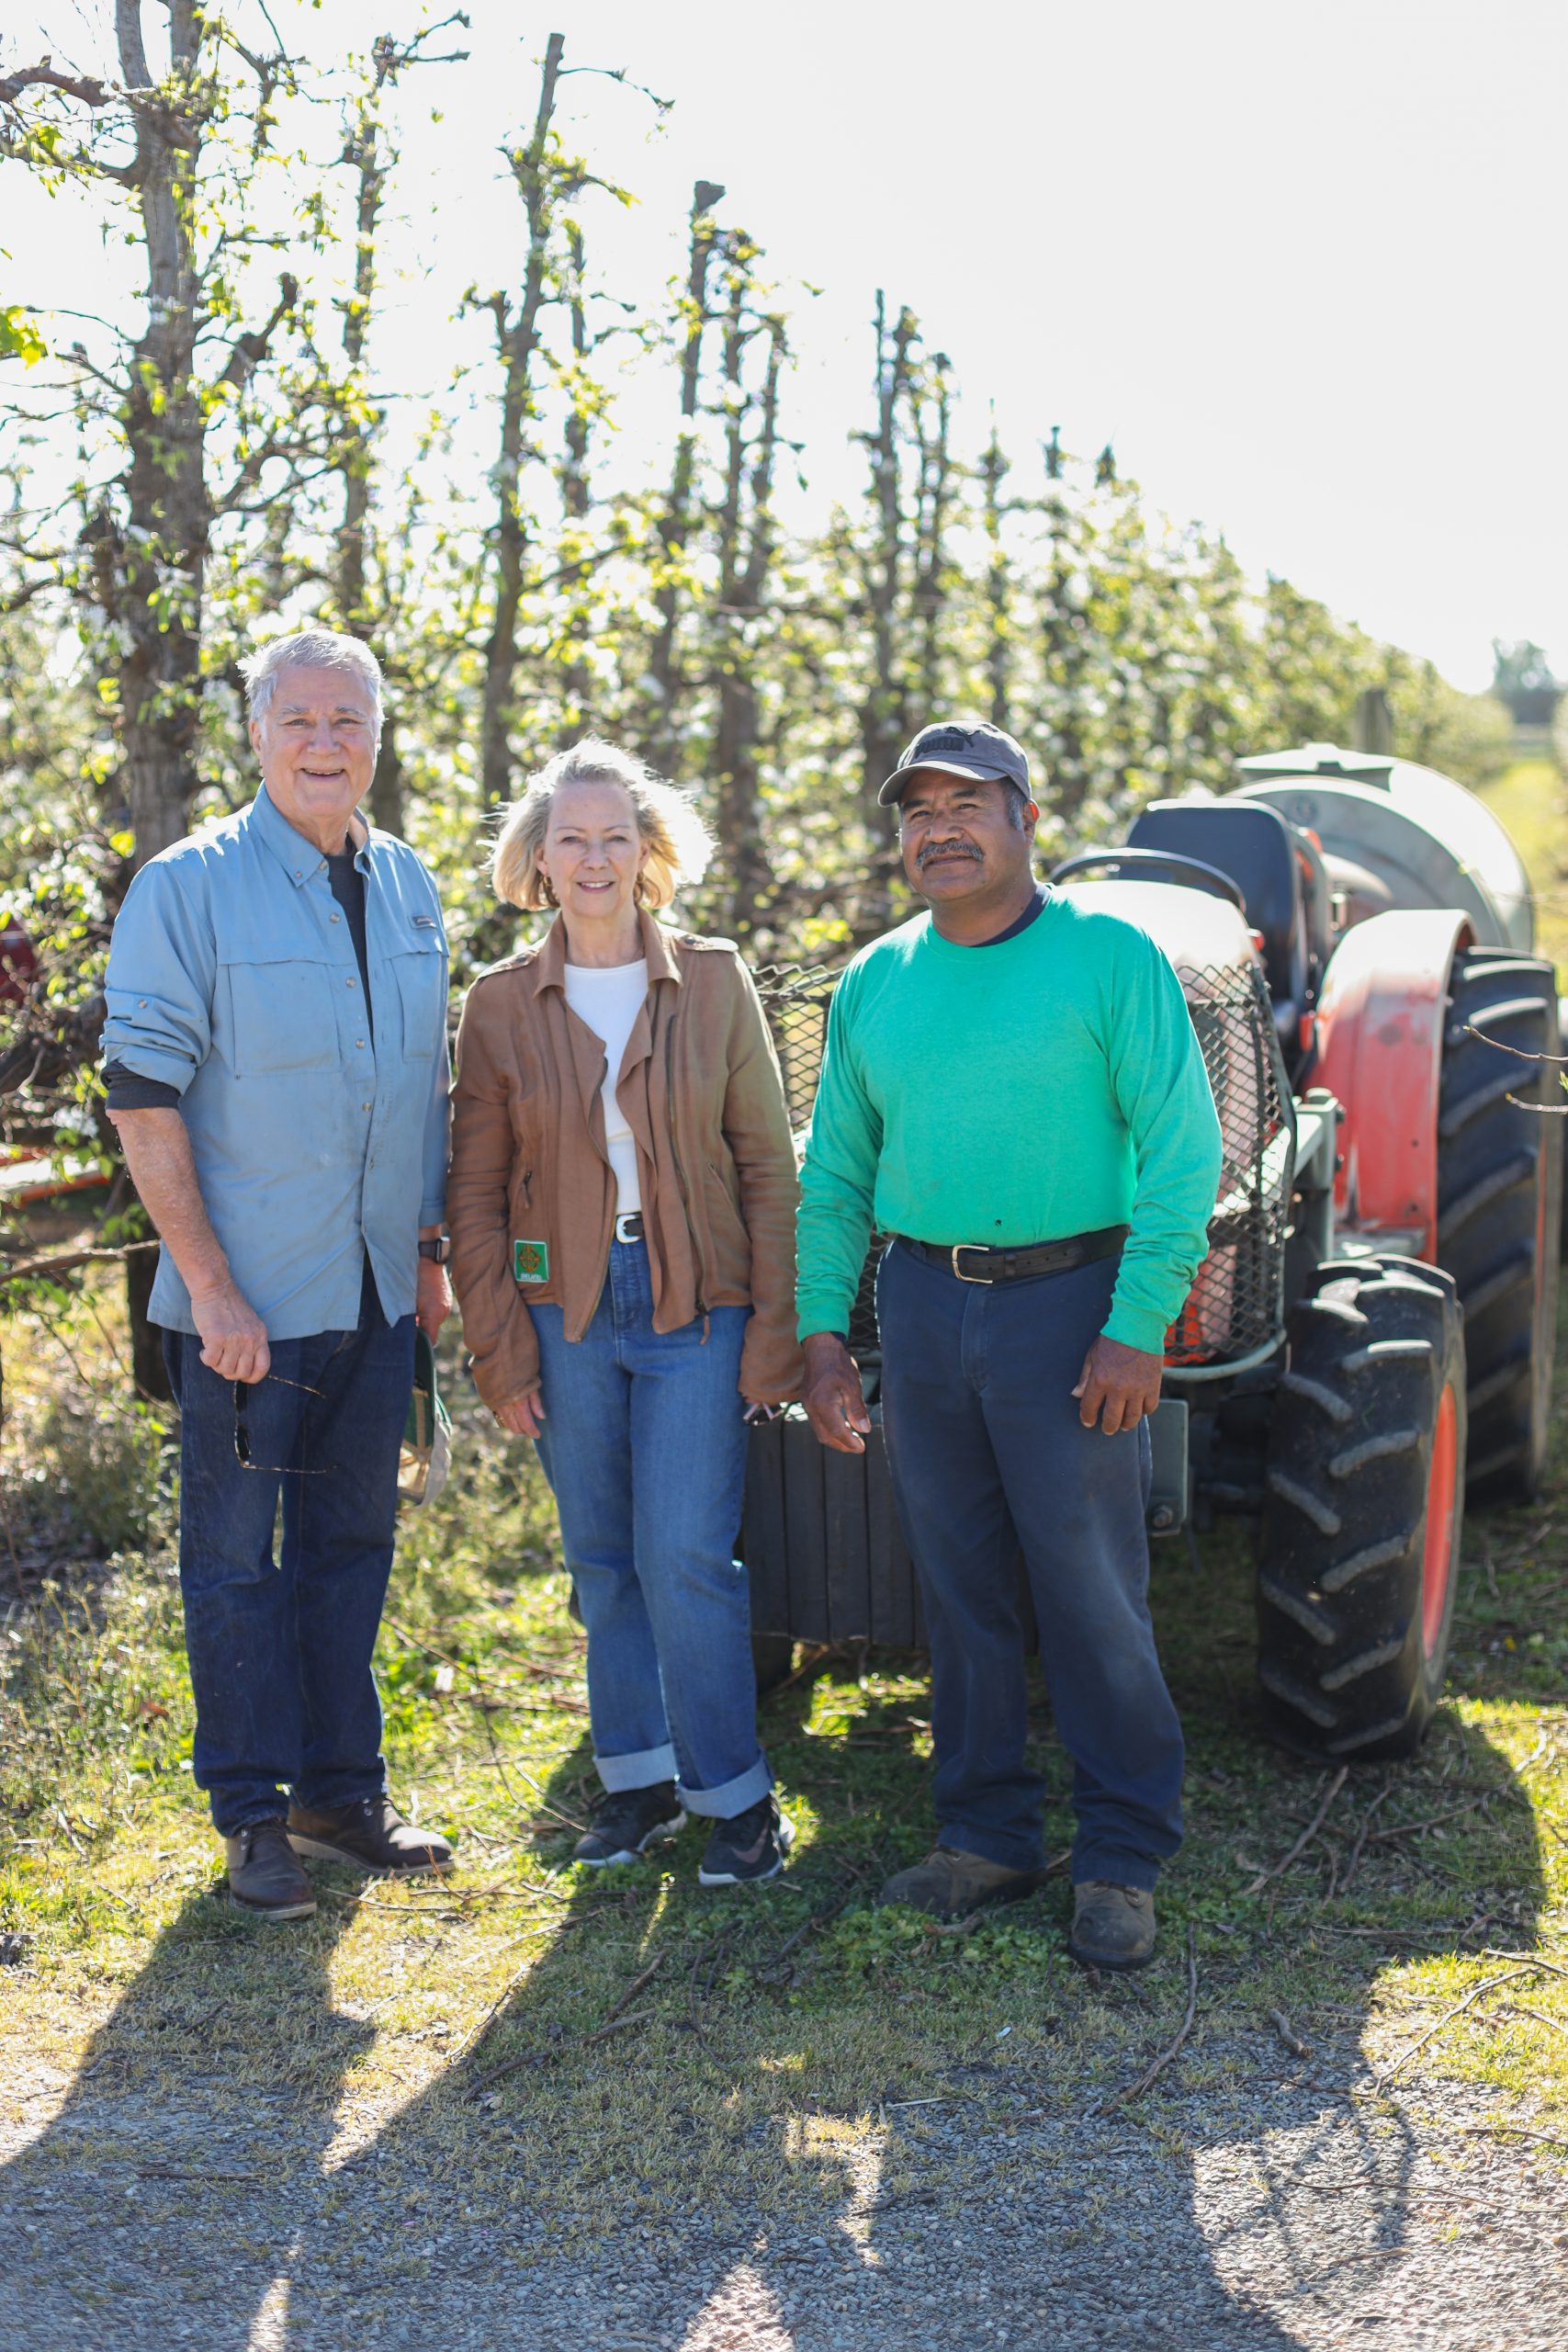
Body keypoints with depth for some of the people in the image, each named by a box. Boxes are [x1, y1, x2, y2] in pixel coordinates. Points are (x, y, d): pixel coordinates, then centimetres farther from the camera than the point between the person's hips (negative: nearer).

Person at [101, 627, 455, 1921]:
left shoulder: (407, 886, 7)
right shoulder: (189, 887, -10)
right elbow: (143, 1098, -12)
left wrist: (429, 1251, 11)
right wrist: (210, 1284, -15)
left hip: (375, 1290, 5)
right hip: (245, 1294, -5)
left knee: (352, 1540, 14)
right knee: (235, 1554, 4)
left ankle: (341, 1787, 27)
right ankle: (255, 1814, 16)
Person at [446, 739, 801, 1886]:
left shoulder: (714, 983, 0)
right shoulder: (502, 1003, 3)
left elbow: (767, 1161, 1)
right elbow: (476, 1189, 5)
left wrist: (776, 1327, -4)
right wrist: (498, 1344, -2)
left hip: (696, 1307, -2)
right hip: (565, 1308, 2)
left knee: (685, 1560, -6)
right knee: (604, 1562, 10)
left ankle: (737, 1796, 8)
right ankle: (640, 1779, 24)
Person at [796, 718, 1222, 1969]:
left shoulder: (1111, 956, -5)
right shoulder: (874, 984, 10)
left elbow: (1180, 1153, -8)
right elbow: (836, 1174, 15)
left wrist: (1138, 1330, -14)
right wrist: (823, 1329, 6)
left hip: (1068, 1298, -4)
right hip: (923, 1303, 5)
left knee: (1091, 1591, -2)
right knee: (959, 1585, 10)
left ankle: (1123, 1858, 10)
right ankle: (987, 1836, 22)